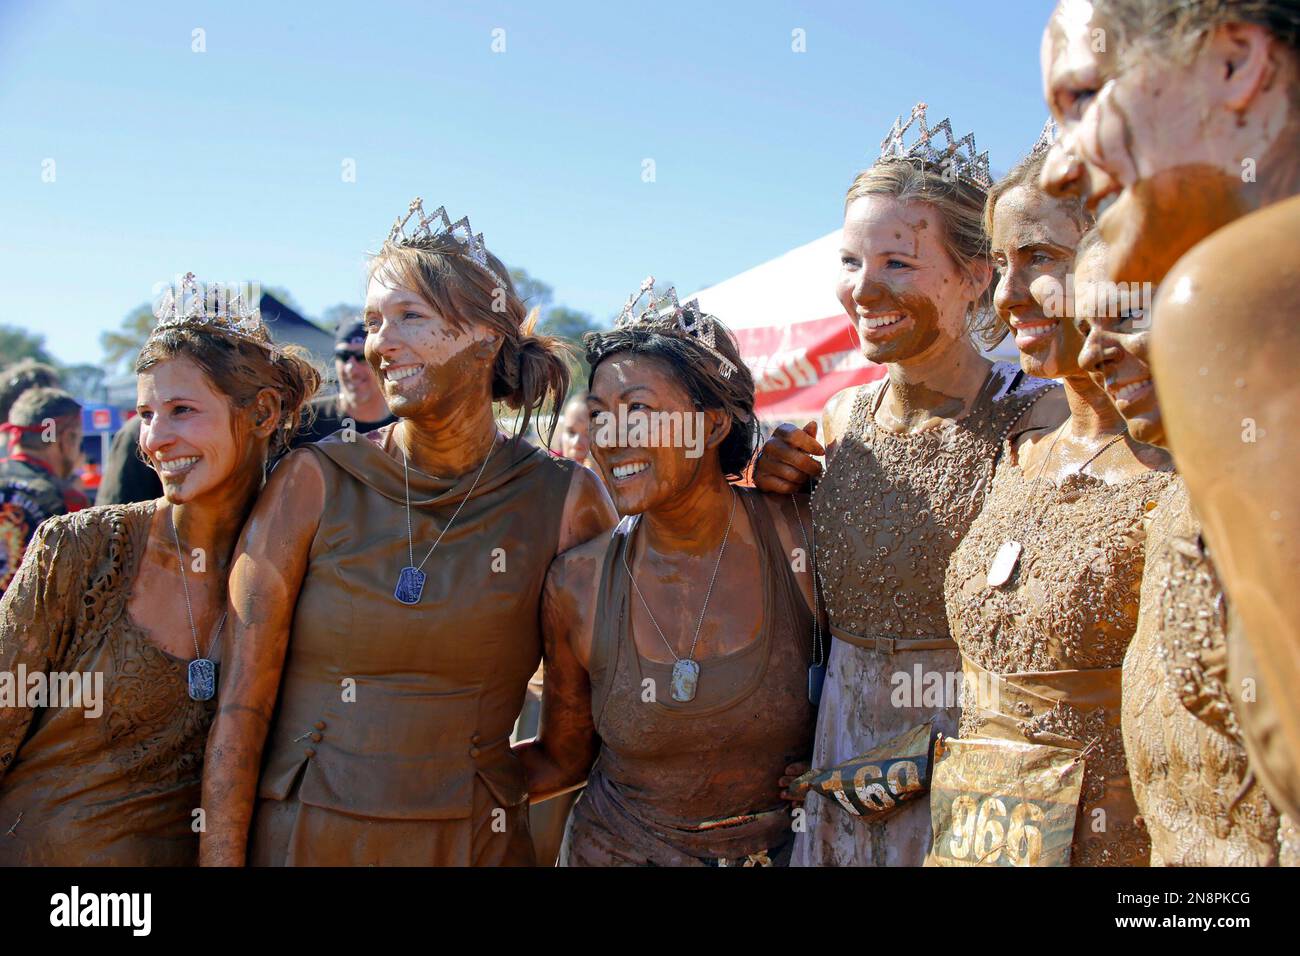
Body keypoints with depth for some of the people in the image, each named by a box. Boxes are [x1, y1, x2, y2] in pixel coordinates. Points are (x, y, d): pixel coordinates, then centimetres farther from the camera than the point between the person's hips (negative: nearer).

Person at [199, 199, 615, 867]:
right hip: (298, 835, 0)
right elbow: (240, 707, -8)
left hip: (475, 843, 0)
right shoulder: (315, 480, -8)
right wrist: (221, 856, -11)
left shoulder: (564, 500, -6)